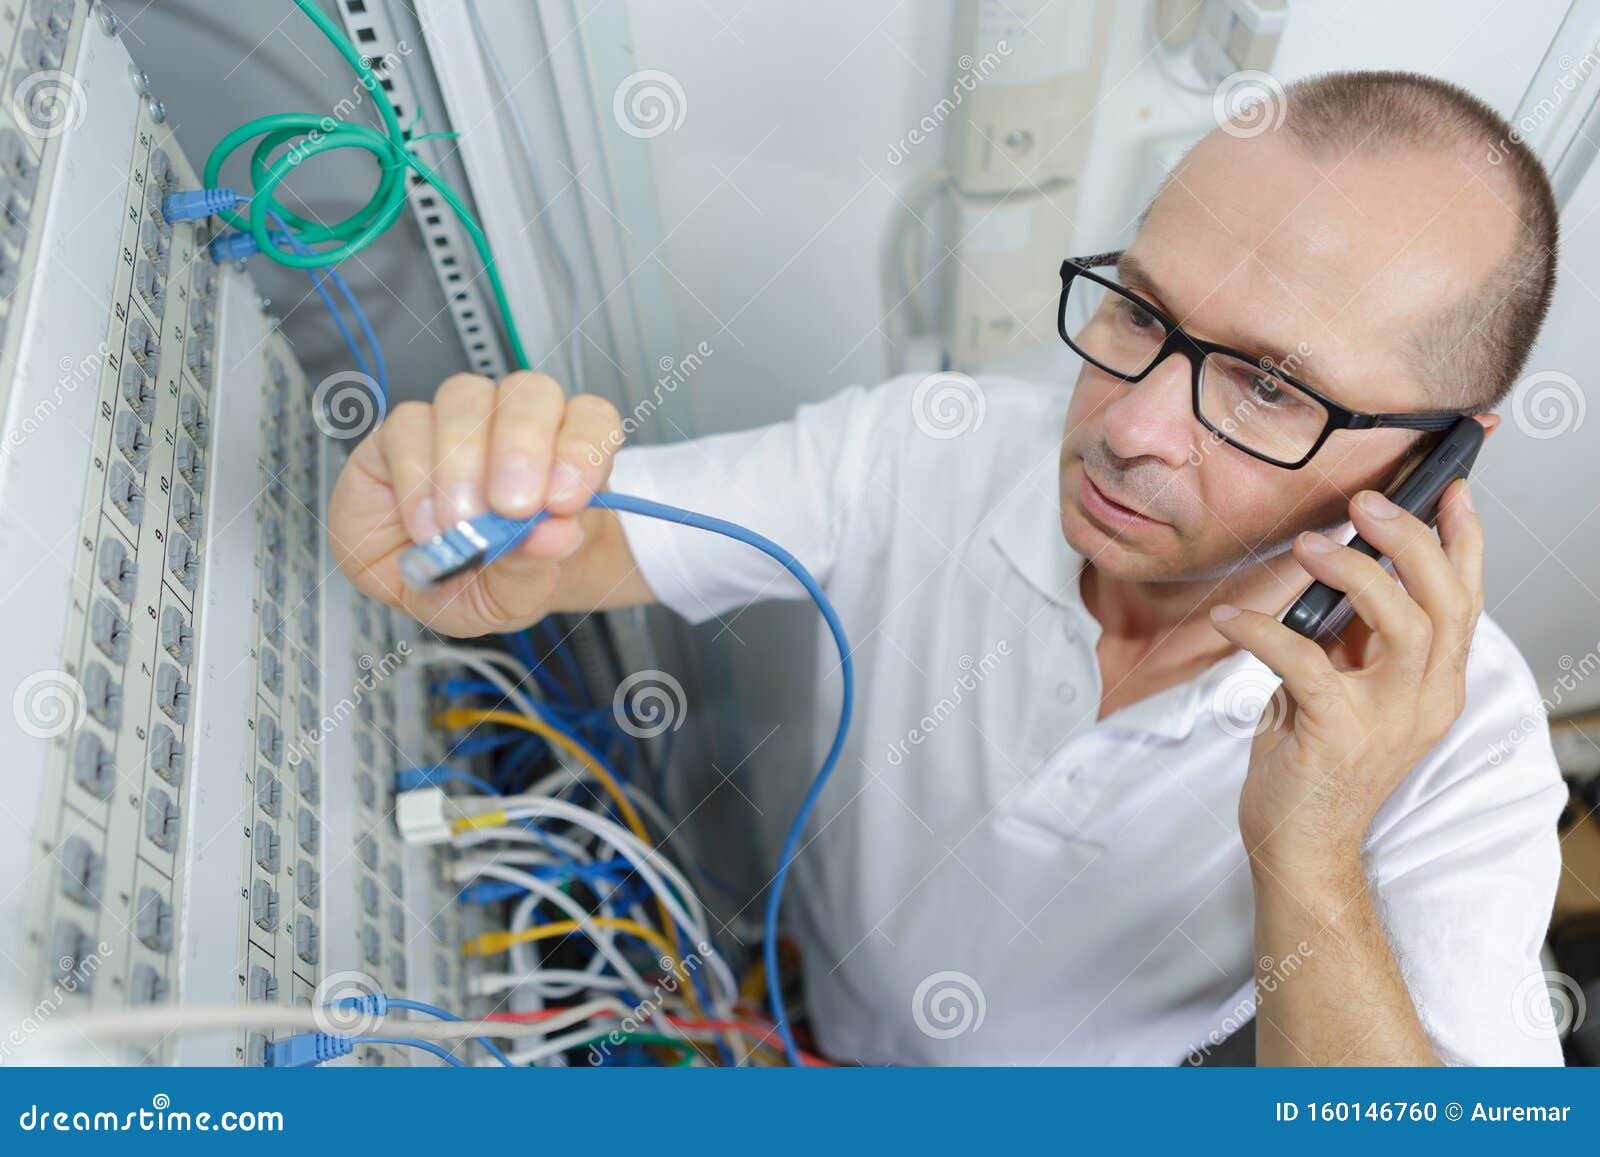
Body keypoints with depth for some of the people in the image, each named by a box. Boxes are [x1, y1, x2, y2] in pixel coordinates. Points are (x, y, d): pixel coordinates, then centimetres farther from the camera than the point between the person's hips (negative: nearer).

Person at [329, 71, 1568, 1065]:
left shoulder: (1459, 746, -23)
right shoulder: (926, 451, -22)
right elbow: (581, 526, -21)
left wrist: (1311, 871, -39)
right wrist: (468, 524, -43)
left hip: (1072, 1122, 0)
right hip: (806, 1013, 1)